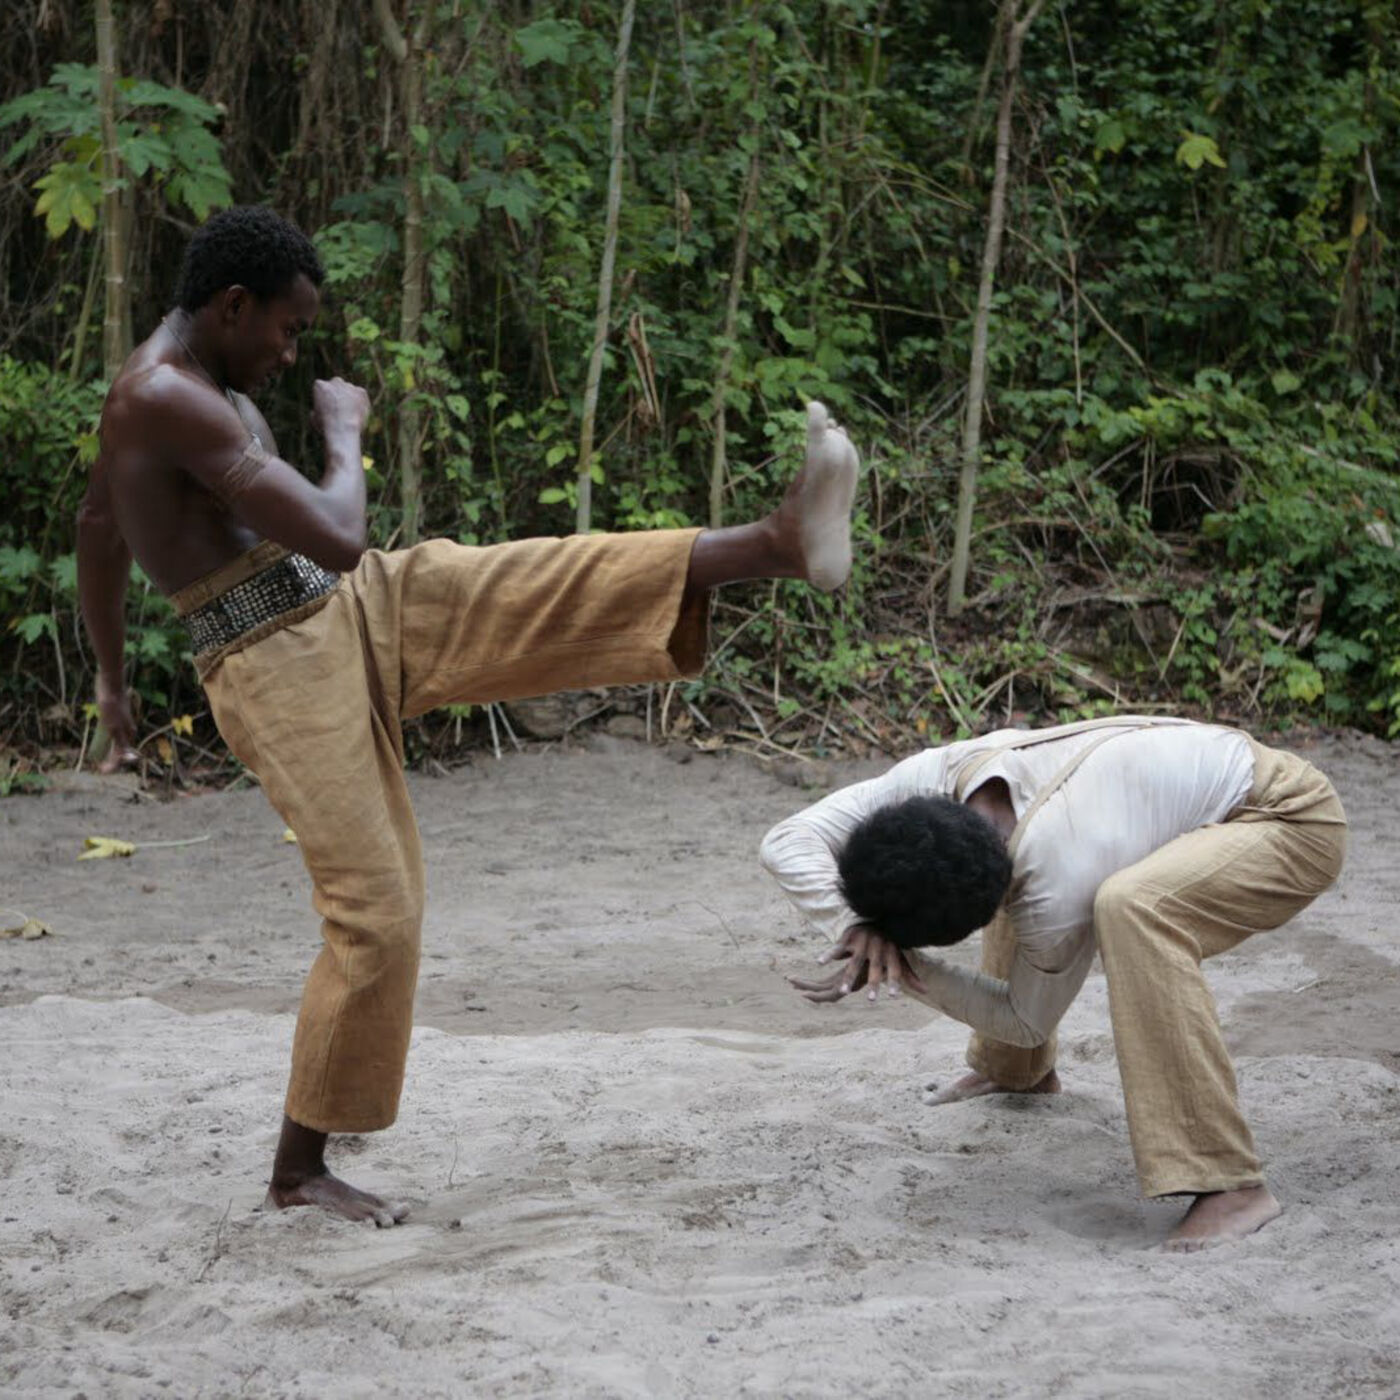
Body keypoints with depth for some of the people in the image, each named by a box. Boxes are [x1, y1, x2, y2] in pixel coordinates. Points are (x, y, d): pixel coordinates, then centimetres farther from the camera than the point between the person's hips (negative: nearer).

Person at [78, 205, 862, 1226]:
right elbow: (336, 538, -28)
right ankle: (299, 1169, 5)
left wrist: (111, 674, 37)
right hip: (282, 671, -9)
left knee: (568, 585, -5)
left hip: (360, 612, 9)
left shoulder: (184, 381, 10)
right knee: (373, 914, -8)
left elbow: (98, 529, 25)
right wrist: (344, 432, -9)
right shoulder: (170, 401, -23)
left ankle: (787, 542, -5)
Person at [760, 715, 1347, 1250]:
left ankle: (1231, 1185, -34)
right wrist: (859, 928, -32)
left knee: (1130, 906, -38)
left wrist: (904, 968, -20)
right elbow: (787, 842, -16)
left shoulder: (1055, 888, -34)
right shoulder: (943, 773, -18)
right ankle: (1018, 1070, 43)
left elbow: (1027, 1020, -15)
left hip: (1296, 819, -9)